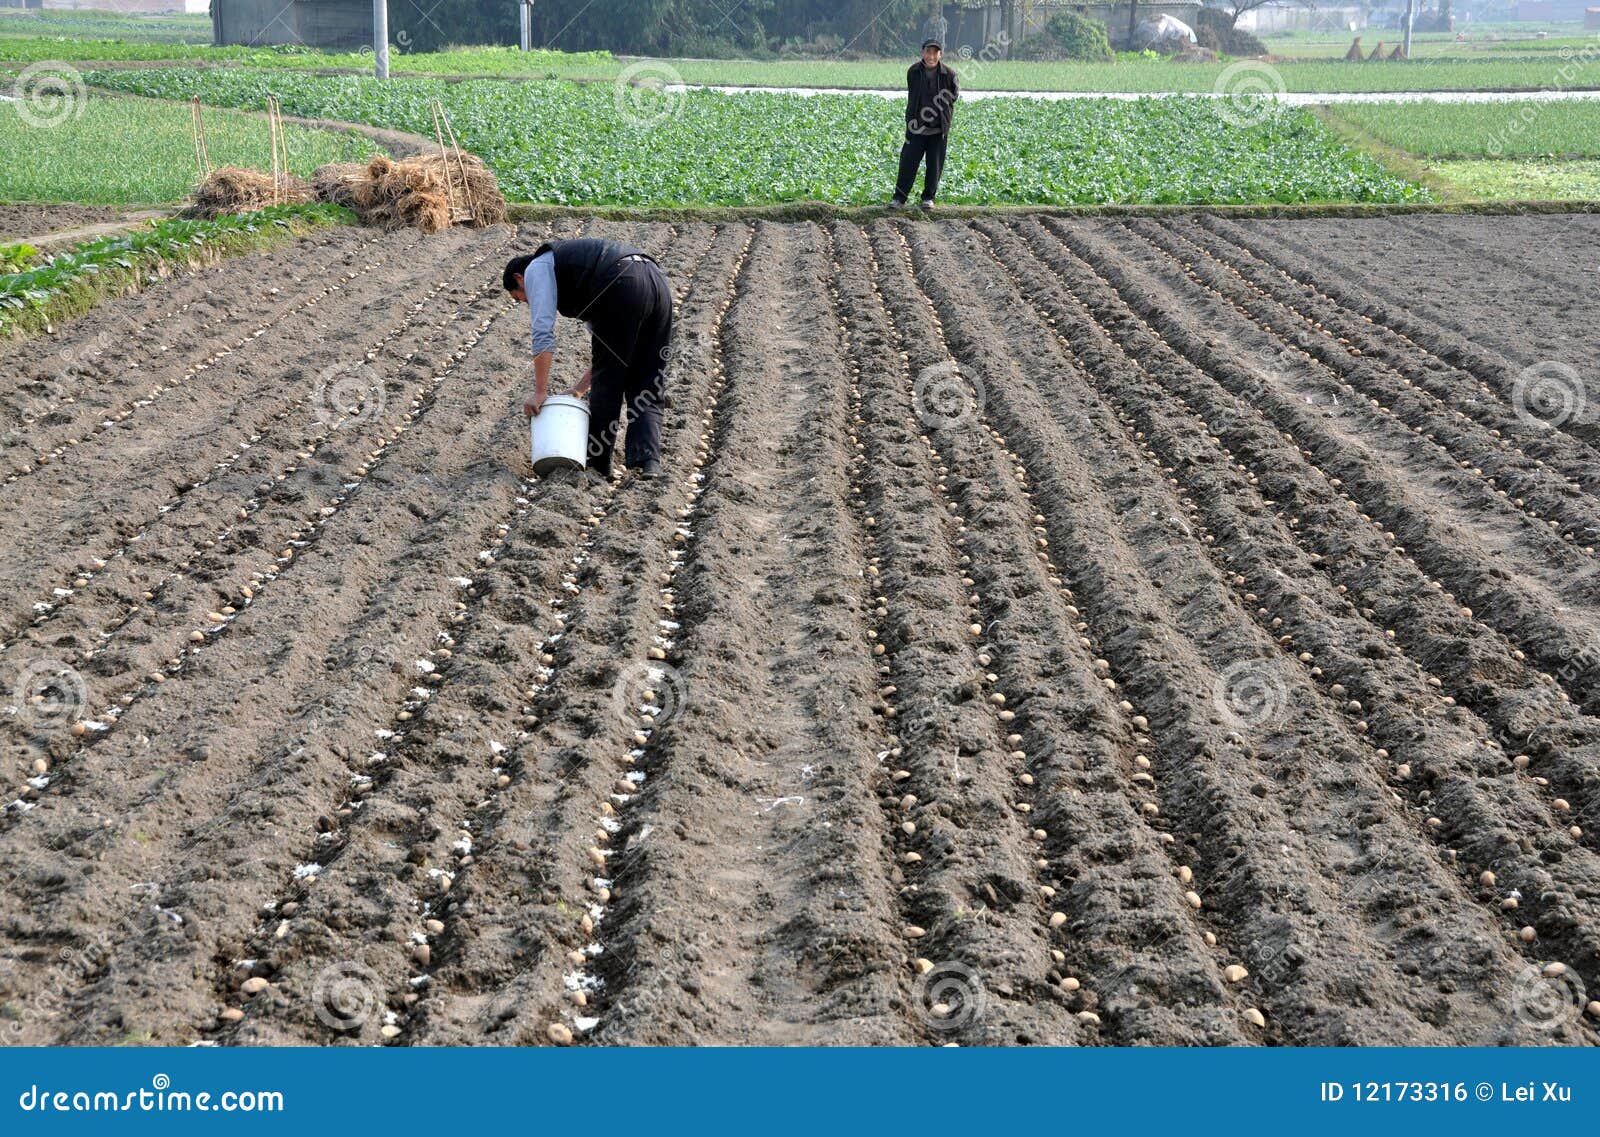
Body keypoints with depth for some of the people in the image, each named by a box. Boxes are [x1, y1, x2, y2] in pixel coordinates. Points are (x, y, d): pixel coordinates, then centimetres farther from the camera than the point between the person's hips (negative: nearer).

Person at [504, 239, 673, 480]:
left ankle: (598, 464, 18)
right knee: (646, 387, 13)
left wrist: (540, 392, 4)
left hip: (623, 287, -8)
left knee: (607, 382, 7)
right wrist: (579, 390, 36)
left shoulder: (536, 268, 17)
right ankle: (648, 462, 0)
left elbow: (543, 332, 2)